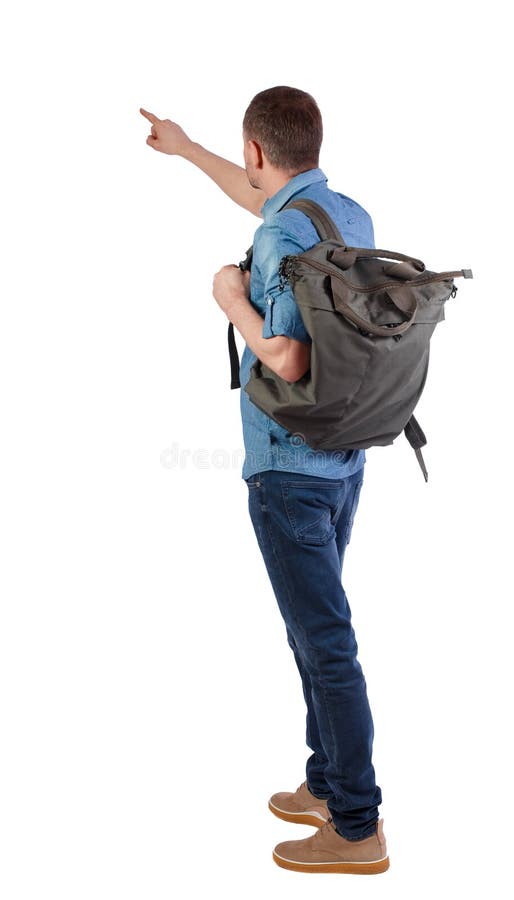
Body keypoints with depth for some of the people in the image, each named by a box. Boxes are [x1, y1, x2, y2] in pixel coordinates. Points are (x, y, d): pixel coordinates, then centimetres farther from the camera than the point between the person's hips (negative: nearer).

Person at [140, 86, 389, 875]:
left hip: (290, 470, -9)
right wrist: (185, 149, 38)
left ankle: (358, 826, 9)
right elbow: (265, 200, 28)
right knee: (316, 625, 19)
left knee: (325, 640, -2)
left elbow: (290, 362, -29)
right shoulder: (352, 216, 8)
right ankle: (329, 781, 32)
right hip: (344, 460, 9)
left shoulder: (284, 239, -19)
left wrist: (232, 301, -12)